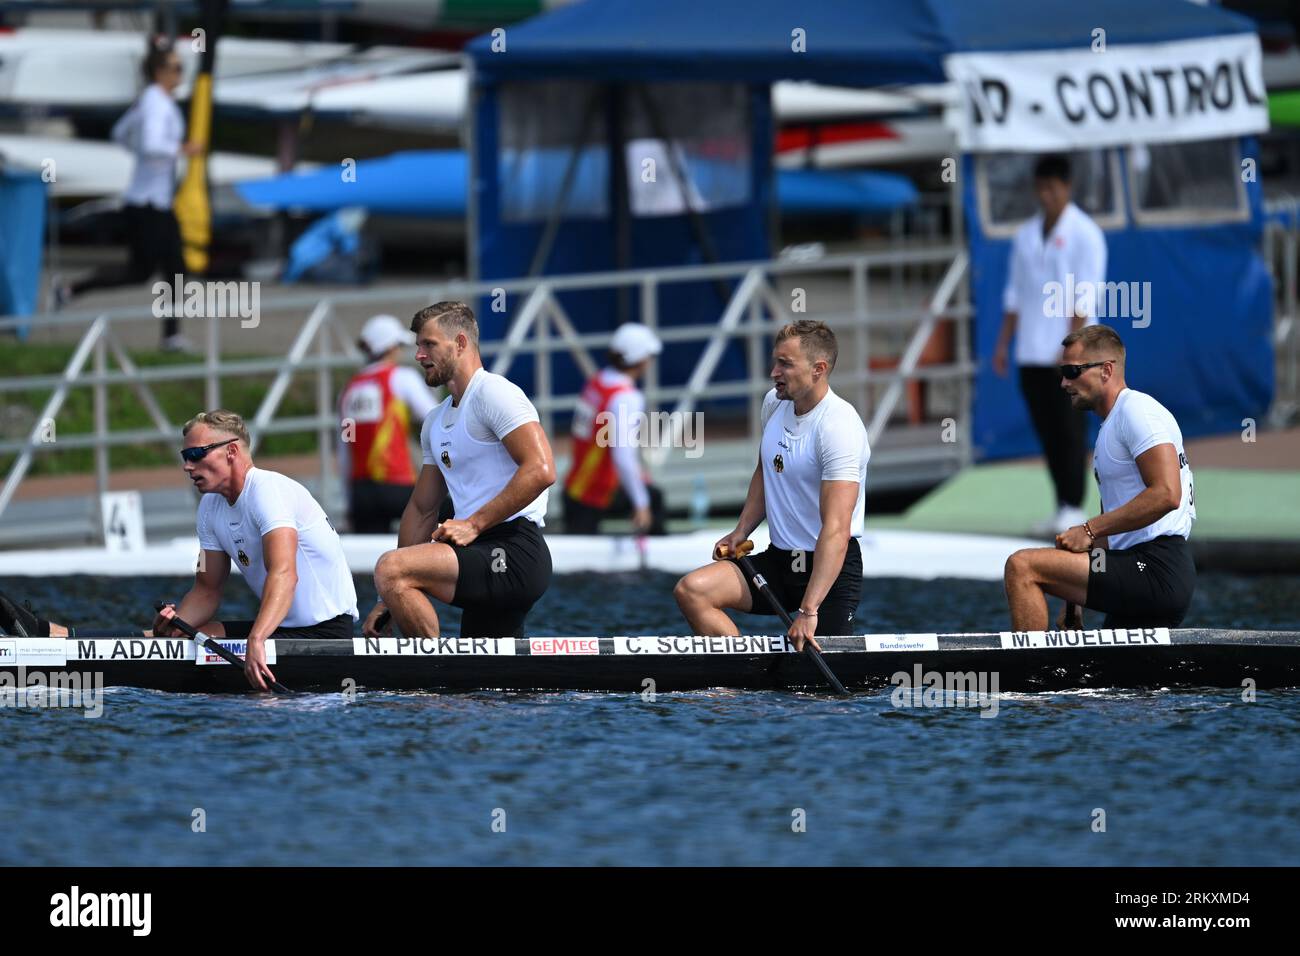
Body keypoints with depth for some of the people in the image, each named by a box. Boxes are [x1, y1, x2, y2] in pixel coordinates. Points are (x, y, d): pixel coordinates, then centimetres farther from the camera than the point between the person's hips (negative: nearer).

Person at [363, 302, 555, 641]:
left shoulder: (493, 393, -6)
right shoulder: (436, 421, 23)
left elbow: (540, 470, -19)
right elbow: (422, 509, 26)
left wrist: (473, 524, -20)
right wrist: (390, 601, 19)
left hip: (516, 553, -10)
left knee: (390, 568, -25)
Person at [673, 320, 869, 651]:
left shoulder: (839, 426, -22)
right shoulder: (774, 403, 3)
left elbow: (836, 530, -30)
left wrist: (809, 611, -37)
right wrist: (741, 533, 9)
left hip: (831, 566, -7)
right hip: (779, 561, 7)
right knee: (691, 591, -14)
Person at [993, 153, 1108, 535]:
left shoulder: (1084, 234, -4)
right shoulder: (1026, 235, 14)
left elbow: (1085, 298, -10)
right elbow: (1015, 293, 18)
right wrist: (1003, 343, 12)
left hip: (1068, 355, -6)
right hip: (1032, 355, 6)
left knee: (1068, 429, -7)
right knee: (1046, 431, 7)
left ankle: (1073, 508, -6)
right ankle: (1062, 507, 13)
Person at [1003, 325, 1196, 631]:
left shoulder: (1137, 410, -8)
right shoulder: (1109, 425, 25)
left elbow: (1166, 494, -22)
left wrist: (1089, 530, -17)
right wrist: (1075, 601, 19)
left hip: (1158, 570, -10)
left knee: (1022, 566, -16)